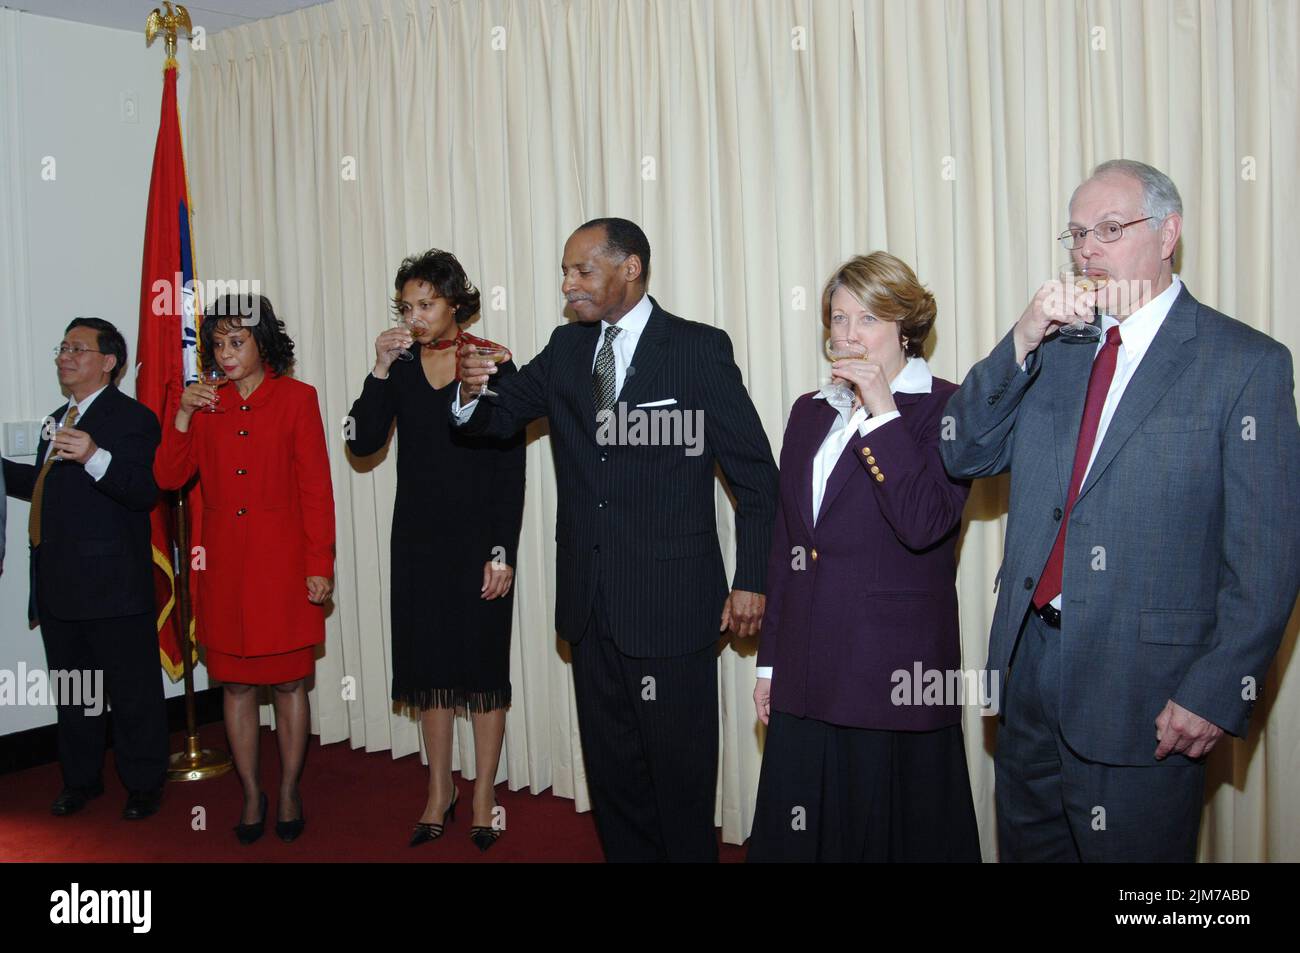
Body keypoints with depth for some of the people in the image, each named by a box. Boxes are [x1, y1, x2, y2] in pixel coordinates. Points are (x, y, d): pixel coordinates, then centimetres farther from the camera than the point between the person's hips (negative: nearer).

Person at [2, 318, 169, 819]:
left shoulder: (131, 418, -11)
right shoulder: (59, 420, 17)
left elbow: (145, 491, -25)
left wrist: (95, 457, -39)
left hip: (112, 588, -9)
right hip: (58, 587, 9)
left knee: (134, 692, 4)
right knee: (72, 689, 20)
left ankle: (143, 785, 18)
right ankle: (81, 779, 35)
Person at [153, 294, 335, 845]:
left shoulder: (296, 398, -2)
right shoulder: (205, 404, 9)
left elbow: (316, 488, -4)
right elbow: (169, 478, 3)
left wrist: (319, 565, -8)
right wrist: (183, 417, -10)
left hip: (282, 563, -3)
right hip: (224, 566, 3)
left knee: (288, 682, 5)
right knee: (235, 683, 9)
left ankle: (289, 794, 20)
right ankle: (252, 796, 22)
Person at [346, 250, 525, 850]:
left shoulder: (492, 365, -7)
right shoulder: (400, 367, 4)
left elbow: (511, 469, -8)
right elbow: (363, 443, -4)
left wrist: (502, 553, -12)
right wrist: (380, 370, -14)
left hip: (477, 538, -4)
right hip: (416, 537, 4)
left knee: (482, 666, 5)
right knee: (428, 666, 12)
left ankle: (483, 799, 19)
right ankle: (439, 794, 26)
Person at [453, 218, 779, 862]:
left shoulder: (700, 348, -6)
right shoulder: (565, 348, 10)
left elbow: (756, 475, -5)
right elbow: (501, 414, 10)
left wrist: (752, 581, -7)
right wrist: (473, 392, -13)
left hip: (672, 604, -5)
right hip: (591, 605, 5)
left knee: (680, 772, 7)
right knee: (611, 768, 17)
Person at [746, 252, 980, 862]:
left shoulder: (945, 408, -4)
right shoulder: (810, 412, 13)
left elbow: (923, 525, -19)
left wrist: (883, 412, -19)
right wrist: (770, 661, 14)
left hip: (895, 673, -5)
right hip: (806, 674, 5)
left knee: (894, 831, 6)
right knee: (801, 832, 10)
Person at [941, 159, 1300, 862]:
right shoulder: (1051, 348, 9)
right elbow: (964, 456, 1)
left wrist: (1217, 693, -14)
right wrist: (1022, 341, -11)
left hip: (1144, 684, -5)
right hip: (1029, 663, 5)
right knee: (1026, 845, 19)